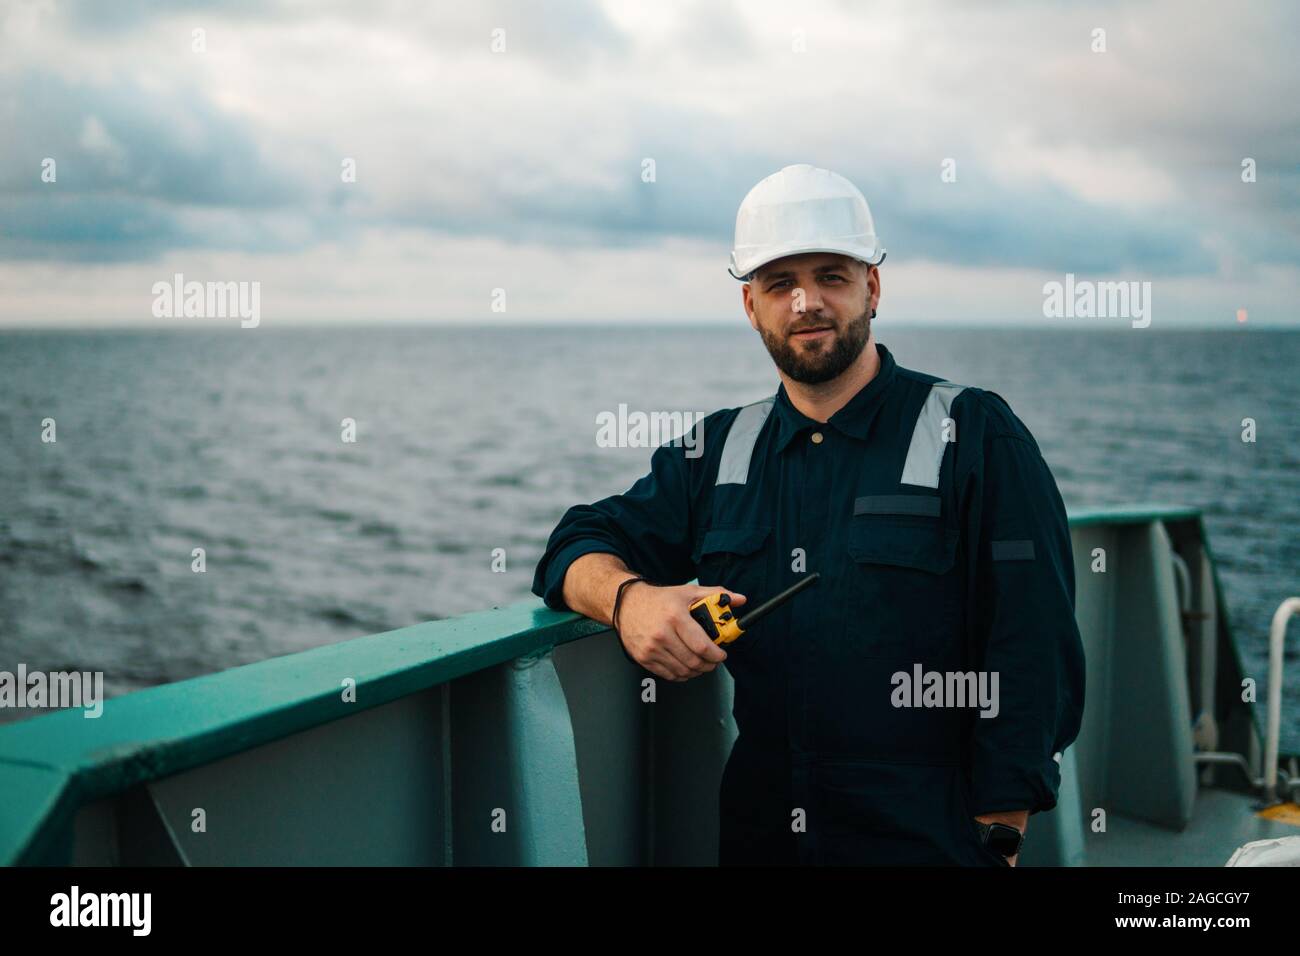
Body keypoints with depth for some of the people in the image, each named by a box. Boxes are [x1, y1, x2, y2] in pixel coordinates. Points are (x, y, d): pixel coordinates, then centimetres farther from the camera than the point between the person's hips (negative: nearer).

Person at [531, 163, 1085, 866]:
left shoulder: (977, 434, -4)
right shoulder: (720, 451, 10)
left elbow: (1034, 659, -9)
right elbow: (578, 546, 12)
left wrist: (996, 842, -15)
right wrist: (629, 596, -11)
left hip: (931, 839, -4)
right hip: (756, 833, 4)